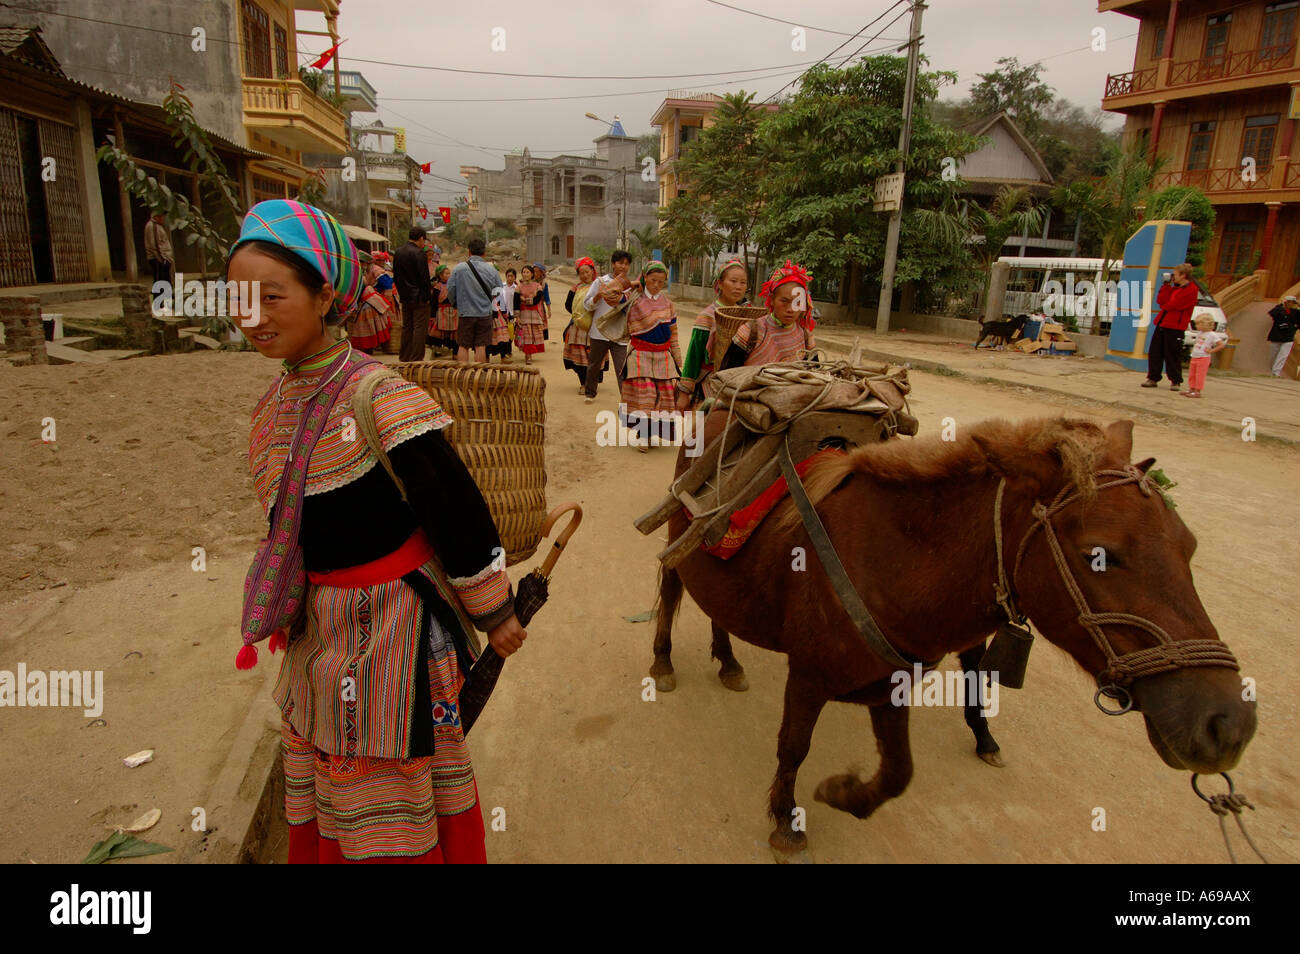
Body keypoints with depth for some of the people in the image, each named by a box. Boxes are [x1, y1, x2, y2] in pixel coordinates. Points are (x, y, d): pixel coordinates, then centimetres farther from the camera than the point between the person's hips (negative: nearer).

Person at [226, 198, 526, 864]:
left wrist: (495, 615, -12)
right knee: (321, 773, 25)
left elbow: (458, 509, -20)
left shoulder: (378, 396, -24)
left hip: (392, 619, -7)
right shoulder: (275, 401, 2)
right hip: (318, 625, 7)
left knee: (387, 817, 11)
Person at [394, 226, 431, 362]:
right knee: (420, 328, -2)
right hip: (419, 298, -7)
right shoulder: (419, 253, -14)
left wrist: (401, 293, 17)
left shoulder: (398, 252, 10)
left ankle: (404, 356, 19)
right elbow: (424, 277, -16)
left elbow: (395, 276, 14)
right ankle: (417, 358, -2)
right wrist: (426, 296, -8)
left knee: (406, 327, 14)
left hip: (405, 298, 8)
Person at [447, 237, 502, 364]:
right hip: (485, 313, 0)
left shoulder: (458, 269, -5)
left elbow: (450, 289, 0)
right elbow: (499, 290, 4)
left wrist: (456, 304, 17)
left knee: (463, 346, 8)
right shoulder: (491, 270, -4)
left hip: (465, 312, 0)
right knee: (481, 346, 4)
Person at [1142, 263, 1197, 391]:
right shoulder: (1174, 288, 17)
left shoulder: (1191, 290, -9)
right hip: (1162, 324, 8)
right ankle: (1153, 378, 16)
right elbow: (1160, 300, 6)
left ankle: (1176, 381, 7)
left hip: (1175, 327, -8)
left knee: (1172, 355, -4)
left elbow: (1174, 305, -17)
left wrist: (1164, 305, 0)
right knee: (1154, 352, 7)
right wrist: (1166, 285, 2)